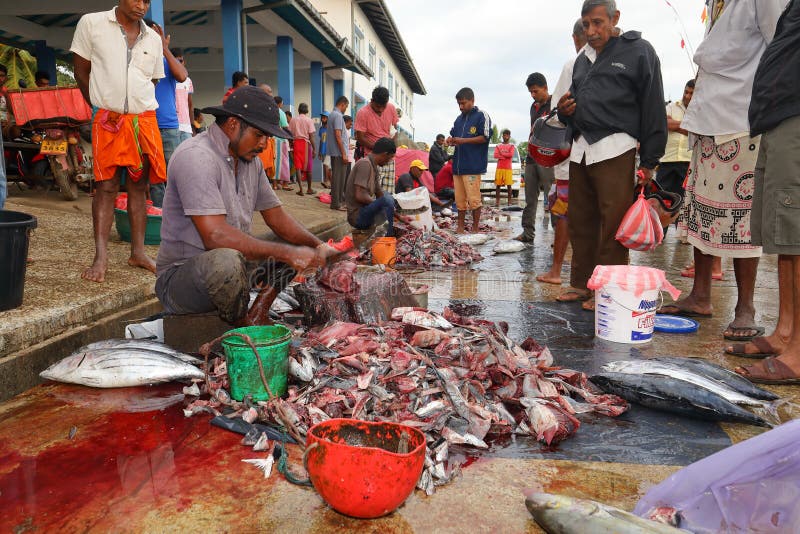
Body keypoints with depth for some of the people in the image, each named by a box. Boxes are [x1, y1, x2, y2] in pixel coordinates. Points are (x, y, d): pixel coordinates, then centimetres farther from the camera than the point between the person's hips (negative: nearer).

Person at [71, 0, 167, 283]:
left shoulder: (153, 39, 11)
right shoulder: (91, 23, 2)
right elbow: (81, 71, 6)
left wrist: (136, 106, 12)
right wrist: (101, 105, 6)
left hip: (145, 119, 3)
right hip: (108, 119, -3)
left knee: (139, 187, 5)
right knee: (106, 186, -5)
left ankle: (138, 252, 10)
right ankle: (100, 257, -4)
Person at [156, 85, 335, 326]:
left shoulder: (251, 161, 8)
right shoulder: (196, 157, -20)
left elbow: (276, 216, 11)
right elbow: (215, 235, -30)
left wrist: (319, 246, -6)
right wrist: (287, 253, -28)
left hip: (235, 261, 9)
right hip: (180, 277, -8)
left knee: (301, 245, 7)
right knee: (226, 260, -40)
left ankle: (257, 313, -4)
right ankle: (239, 327, -10)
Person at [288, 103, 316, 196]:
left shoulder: (293, 120, 5)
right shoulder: (309, 120, -4)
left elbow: (290, 134, 4)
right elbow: (311, 136, -8)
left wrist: (291, 145, 14)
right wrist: (314, 149, -5)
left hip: (296, 143, 2)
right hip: (306, 143, -2)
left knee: (298, 167, 1)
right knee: (308, 167, 8)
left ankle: (301, 189, -8)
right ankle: (309, 189, 18)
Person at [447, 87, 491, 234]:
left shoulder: (482, 116, 0)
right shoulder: (459, 119, 21)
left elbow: (485, 137, -9)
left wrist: (463, 140, -14)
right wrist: (451, 141, 4)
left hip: (473, 165, -6)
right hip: (458, 165, 7)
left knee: (473, 199, -6)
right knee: (460, 198, 8)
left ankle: (475, 228, 3)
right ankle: (460, 226, 16)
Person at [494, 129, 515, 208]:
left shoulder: (511, 146, 8)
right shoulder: (498, 145, 12)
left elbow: (511, 155, -9)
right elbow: (495, 155, -2)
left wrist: (501, 153, -5)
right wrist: (506, 155, -9)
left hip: (508, 168, -1)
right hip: (499, 168, 2)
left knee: (509, 185, -4)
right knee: (498, 185, -1)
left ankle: (509, 201, -1)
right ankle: (497, 201, 1)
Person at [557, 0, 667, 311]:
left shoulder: (638, 51, 1)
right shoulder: (582, 59, 21)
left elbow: (653, 109, -3)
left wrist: (649, 161, -8)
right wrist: (565, 110, 6)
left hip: (614, 150, -6)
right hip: (580, 149, 7)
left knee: (613, 224, -7)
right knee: (580, 222, 8)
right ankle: (581, 283, 18)